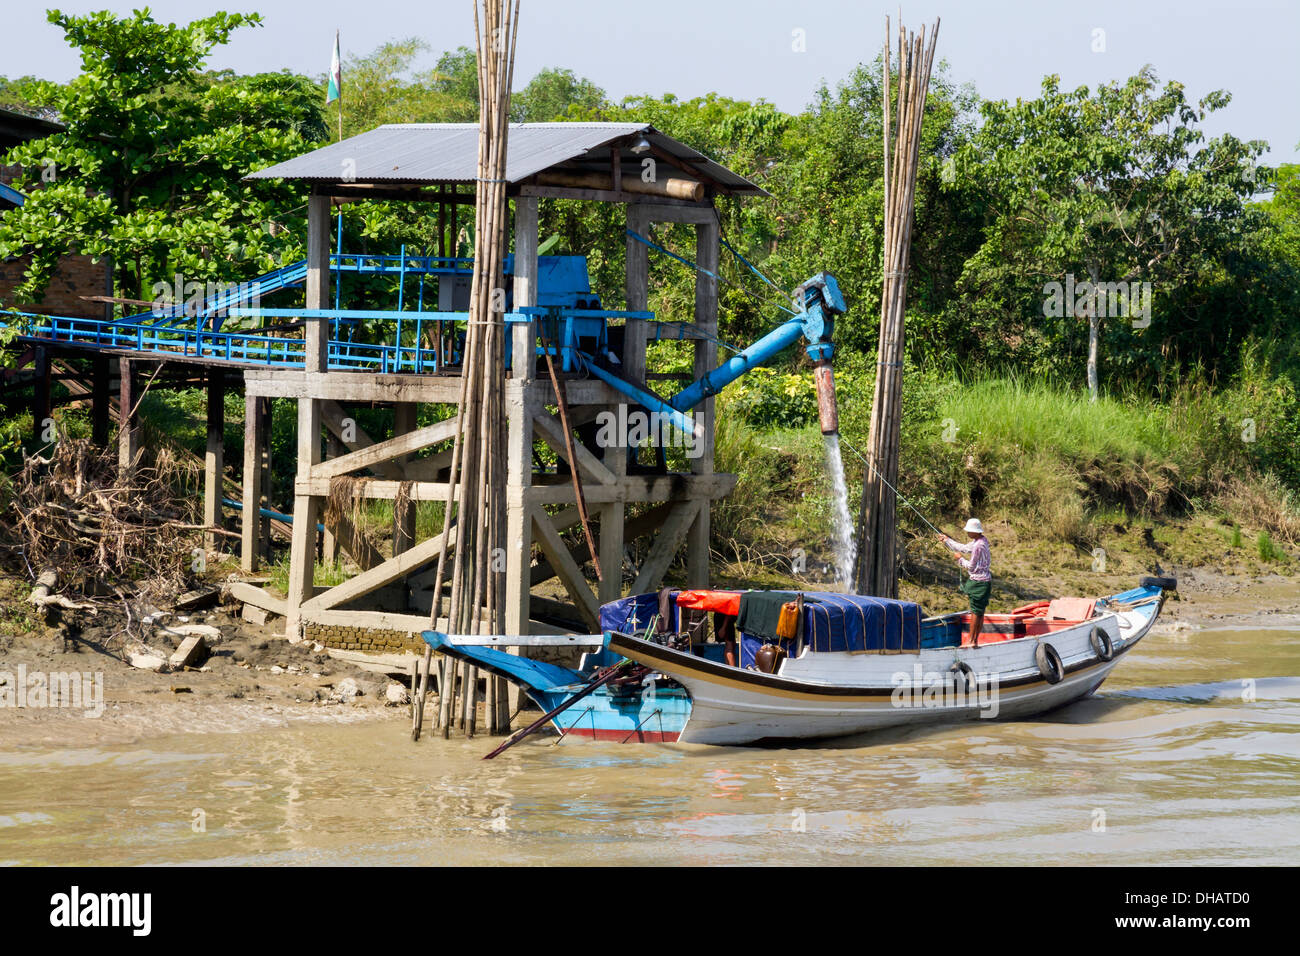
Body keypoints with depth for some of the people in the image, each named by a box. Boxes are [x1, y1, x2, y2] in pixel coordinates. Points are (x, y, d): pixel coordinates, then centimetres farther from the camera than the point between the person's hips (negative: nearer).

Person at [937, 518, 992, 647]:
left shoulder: (978, 546, -21)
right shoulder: (981, 540, 9)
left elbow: (971, 567, -16)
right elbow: (964, 548, 23)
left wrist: (960, 559, 1)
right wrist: (947, 540, 28)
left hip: (979, 582, -10)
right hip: (984, 580, 10)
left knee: (975, 612, -3)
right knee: (980, 612, 12)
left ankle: (972, 641, 1)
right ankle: (976, 640, 18)